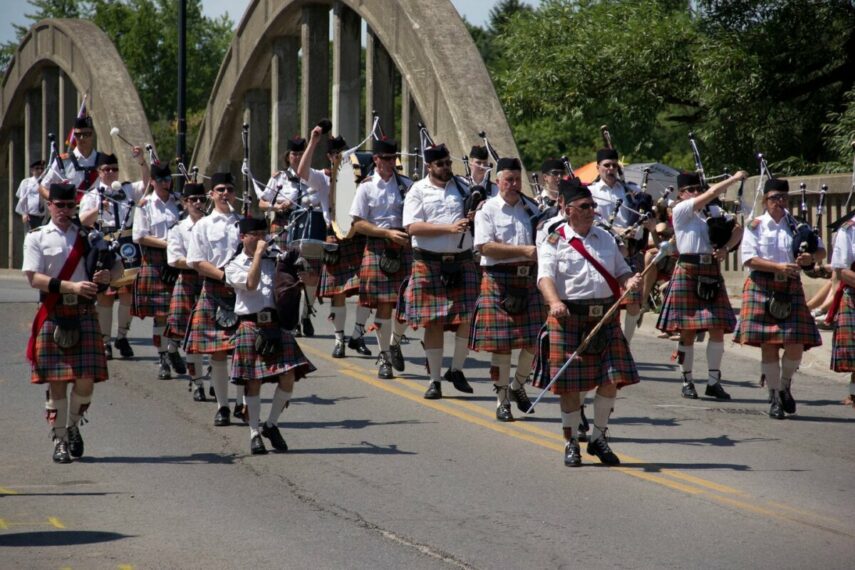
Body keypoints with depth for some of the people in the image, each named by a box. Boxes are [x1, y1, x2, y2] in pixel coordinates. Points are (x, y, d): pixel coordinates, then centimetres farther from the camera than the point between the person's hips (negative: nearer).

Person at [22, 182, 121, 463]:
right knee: (57, 381, -2)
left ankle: (73, 427, 22)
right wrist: (71, 287, -20)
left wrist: (108, 275, -12)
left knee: (86, 379, -3)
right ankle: (59, 440, 9)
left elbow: (118, 264, 13)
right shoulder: (36, 238, 2)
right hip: (53, 316, -2)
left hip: (84, 313, 2)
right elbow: (33, 278, -8)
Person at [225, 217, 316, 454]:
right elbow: (251, 283, -16)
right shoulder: (234, 266, 3)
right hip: (251, 326, -4)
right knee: (253, 381, -2)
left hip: (276, 325, 4)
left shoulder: (273, 262, 14)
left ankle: (271, 425, 13)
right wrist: (258, 254, -12)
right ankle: (255, 433, 9)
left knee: (288, 377, -5)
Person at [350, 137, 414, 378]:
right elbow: (358, 224, -3)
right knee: (383, 304, -3)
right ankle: (384, 357, 8)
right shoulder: (367, 187, 1)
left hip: (404, 247, 3)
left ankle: (395, 344, 28)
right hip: (377, 248, -2)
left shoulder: (406, 184, 8)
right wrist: (388, 233, -13)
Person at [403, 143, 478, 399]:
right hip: (430, 264, -3)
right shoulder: (418, 191, 2)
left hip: (462, 261, 3)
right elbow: (412, 227, -10)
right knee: (433, 323, 0)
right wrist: (449, 228, -17)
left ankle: (456, 369, 12)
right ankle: (434, 380, 9)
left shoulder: (462, 186, 12)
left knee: (468, 318, -6)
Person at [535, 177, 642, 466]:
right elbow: (545, 276, -16)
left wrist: (630, 281, -4)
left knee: (612, 379, 0)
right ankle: (571, 443, 13)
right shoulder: (555, 242, -2)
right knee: (570, 385, -2)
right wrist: (554, 301, -35)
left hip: (605, 316, 5)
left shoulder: (605, 238, 15)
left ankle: (599, 438, 18)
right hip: (569, 317, -4)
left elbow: (621, 270, 20)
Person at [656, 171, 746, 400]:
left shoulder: (713, 210, 12)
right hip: (688, 272, -4)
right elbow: (712, 193, -14)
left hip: (711, 273, 4)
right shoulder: (680, 211, -4)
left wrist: (726, 248, -8)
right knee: (687, 331, 1)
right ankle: (687, 381, 10)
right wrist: (735, 178, -8)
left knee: (718, 329, -1)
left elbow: (737, 230, 10)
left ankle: (714, 381, 6)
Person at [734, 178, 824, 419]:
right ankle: (774, 397, 8)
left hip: (790, 289, 2)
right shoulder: (755, 226, 2)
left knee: (796, 344, -7)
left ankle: (785, 386, 20)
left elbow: (821, 250, 13)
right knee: (768, 346, -3)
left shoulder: (797, 225, 10)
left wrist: (810, 257, -11)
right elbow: (748, 259, -7)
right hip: (762, 288, -2)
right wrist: (778, 267, -18)